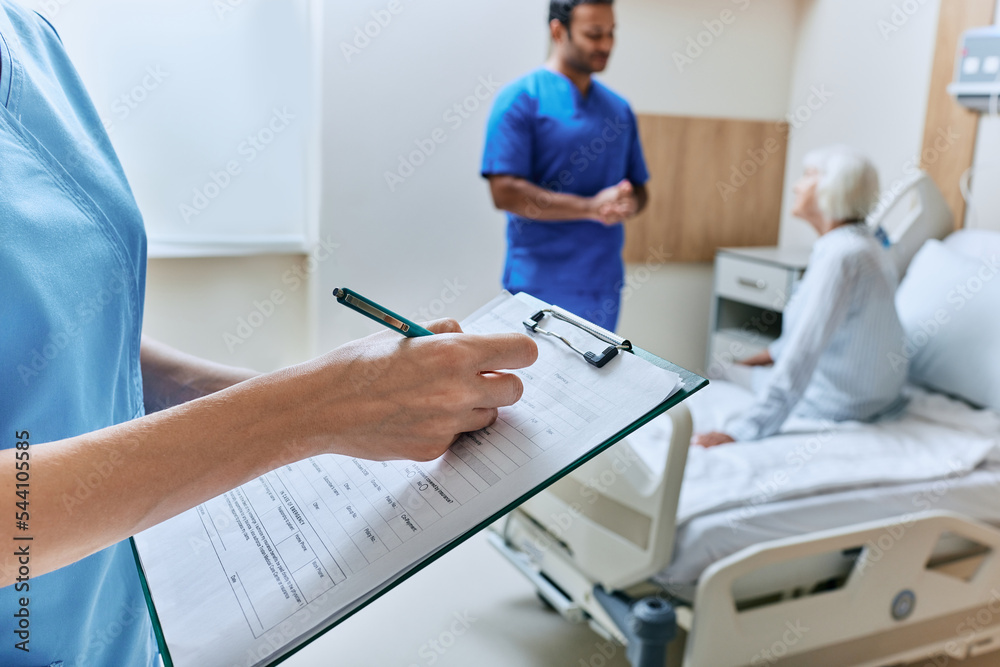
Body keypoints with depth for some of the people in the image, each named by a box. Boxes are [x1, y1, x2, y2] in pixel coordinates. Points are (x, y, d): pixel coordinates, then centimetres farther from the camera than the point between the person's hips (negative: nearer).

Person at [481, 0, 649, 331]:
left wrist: (628, 203, -7)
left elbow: (638, 188, 18)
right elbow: (504, 192, -14)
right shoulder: (520, 99, -6)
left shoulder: (619, 108, 14)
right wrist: (591, 207, -18)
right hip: (539, 287, -6)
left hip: (605, 287, 6)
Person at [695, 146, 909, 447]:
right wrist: (774, 352, 21)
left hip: (838, 407, -10)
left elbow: (801, 358, -34)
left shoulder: (841, 257, -28)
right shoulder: (860, 241, 5)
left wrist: (738, 433, -34)